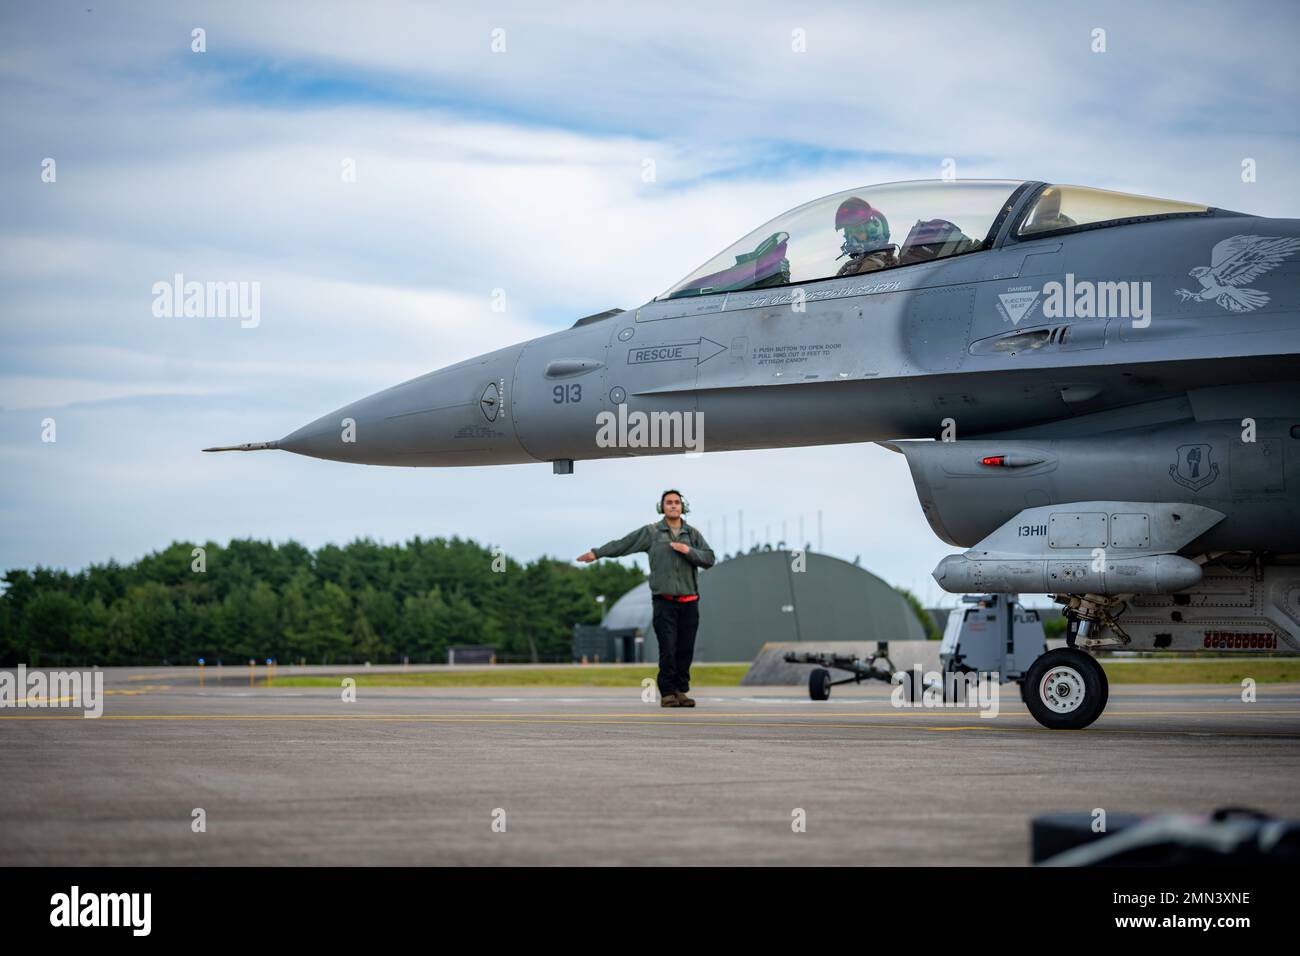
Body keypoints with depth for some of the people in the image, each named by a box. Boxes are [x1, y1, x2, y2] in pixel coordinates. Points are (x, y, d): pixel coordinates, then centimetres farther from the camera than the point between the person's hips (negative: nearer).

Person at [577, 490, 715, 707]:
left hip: (689, 602, 2)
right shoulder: (651, 532, 5)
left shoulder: (693, 533, 11)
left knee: (686, 650, 1)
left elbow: (709, 559, 3)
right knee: (668, 649, -9)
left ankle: (681, 691, 9)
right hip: (664, 601, -2)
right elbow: (622, 544, 9)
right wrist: (596, 552, 8)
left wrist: (689, 550, -11)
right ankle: (667, 693, -3)